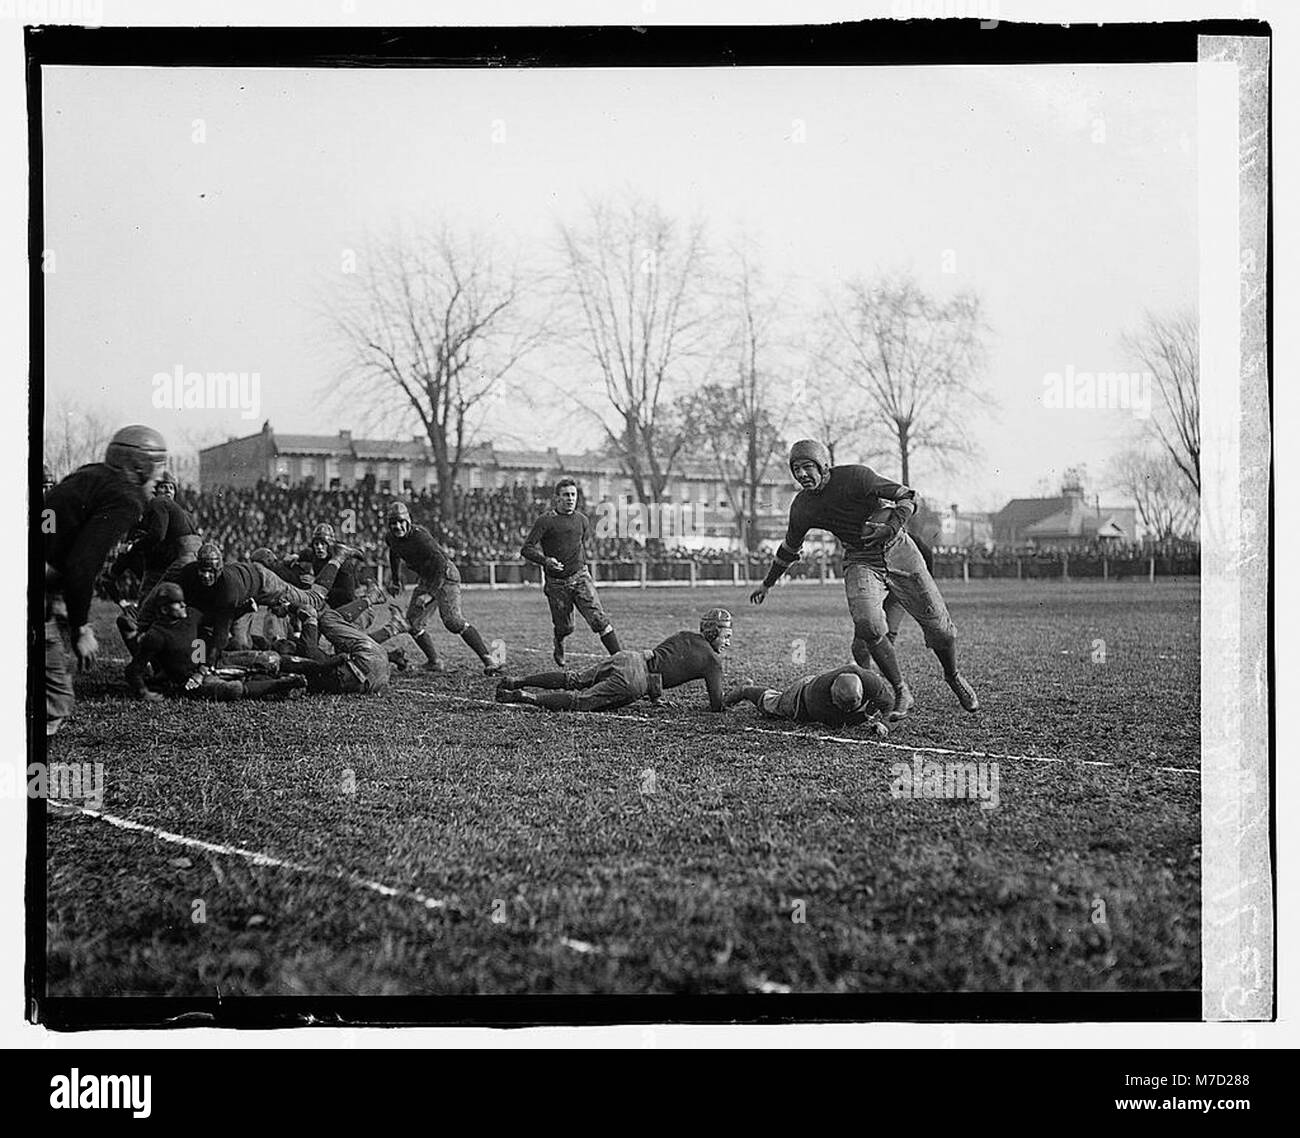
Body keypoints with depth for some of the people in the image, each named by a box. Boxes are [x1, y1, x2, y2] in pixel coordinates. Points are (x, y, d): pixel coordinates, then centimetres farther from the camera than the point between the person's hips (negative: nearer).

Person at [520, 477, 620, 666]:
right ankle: (558, 647, 42)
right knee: (564, 627, 6)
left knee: (598, 619, -14)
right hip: (556, 583, -2)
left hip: (580, 577, 2)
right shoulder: (546, 521, -8)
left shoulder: (583, 520, 7)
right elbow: (526, 549, -11)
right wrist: (545, 560, -27)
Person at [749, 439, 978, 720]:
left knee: (937, 623, -2)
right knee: (868, 625, -25)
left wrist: (893, 526, -29)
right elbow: (789, 549, 13)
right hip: (860, 562, 2)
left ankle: (953, 677, 28)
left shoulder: (855, 476, -19)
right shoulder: (802, 508, -6)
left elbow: (906, 497, -11)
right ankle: (901, 693, -10)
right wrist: (767, 584, 22)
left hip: (897, 550, -2)